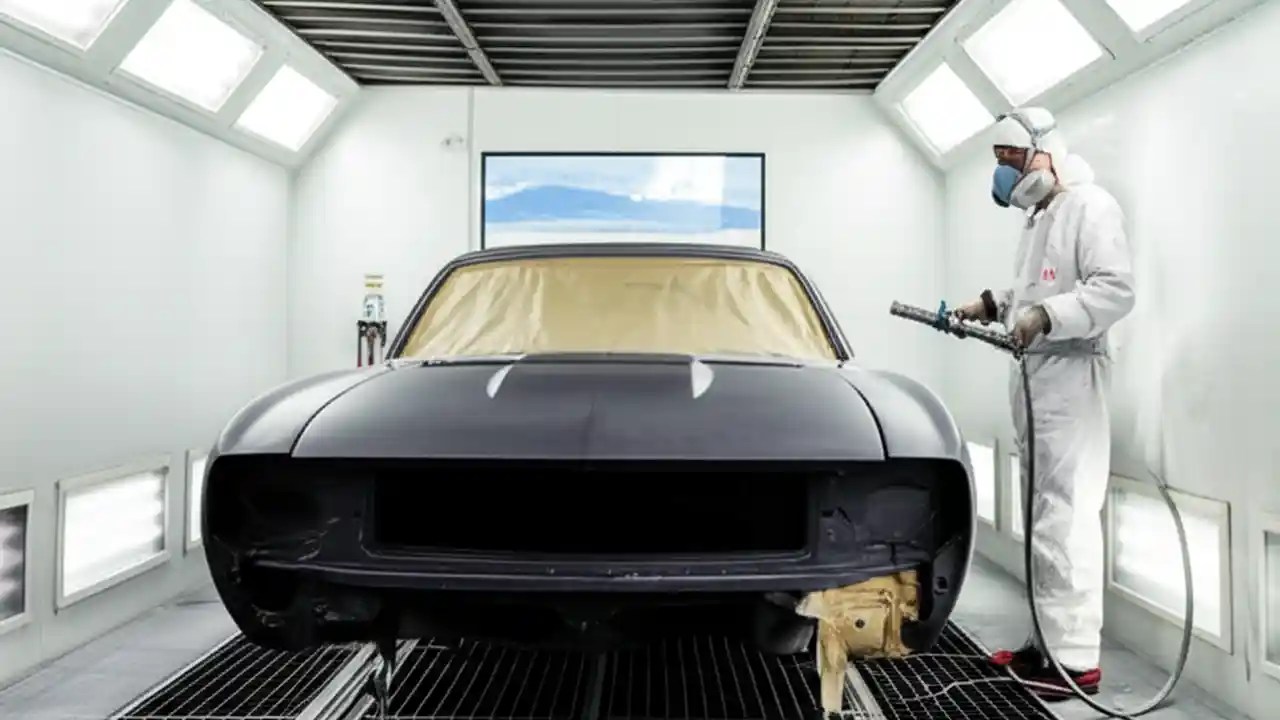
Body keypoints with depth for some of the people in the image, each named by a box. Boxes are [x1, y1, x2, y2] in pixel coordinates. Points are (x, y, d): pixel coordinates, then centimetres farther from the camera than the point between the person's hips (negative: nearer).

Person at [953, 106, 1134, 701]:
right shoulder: (1038, 216, 21)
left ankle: (1076, 659, -5)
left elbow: (1116, 289, -18)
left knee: (1065, 517, -11)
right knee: (1043, 515, 12)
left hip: (1069, 374, -10)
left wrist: (1046, 316, -27)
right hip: (1032, 374, 10)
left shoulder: (1089, 205, -8)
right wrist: (994, 305, 14)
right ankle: (1049, 641, 21)